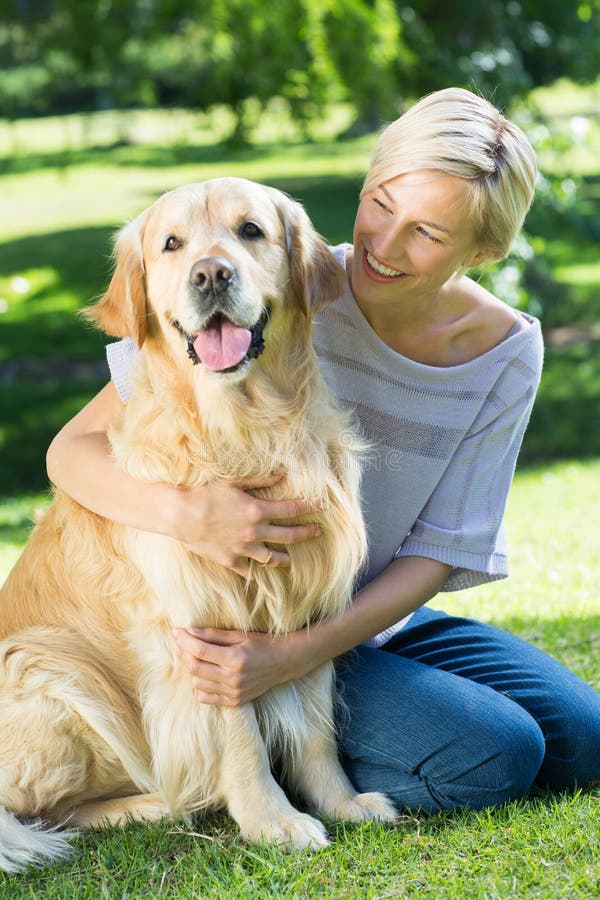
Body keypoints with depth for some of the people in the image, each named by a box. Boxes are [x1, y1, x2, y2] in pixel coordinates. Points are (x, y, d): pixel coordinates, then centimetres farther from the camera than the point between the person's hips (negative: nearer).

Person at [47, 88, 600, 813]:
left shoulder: (505, 353, -8)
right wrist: (185, 513, -40)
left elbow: (438, 554, -9)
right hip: (235, 625, -5)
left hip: (378, 620, 6)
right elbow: (72, 450, -19)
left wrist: (292, 657, -23)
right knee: (492, 757, -20)